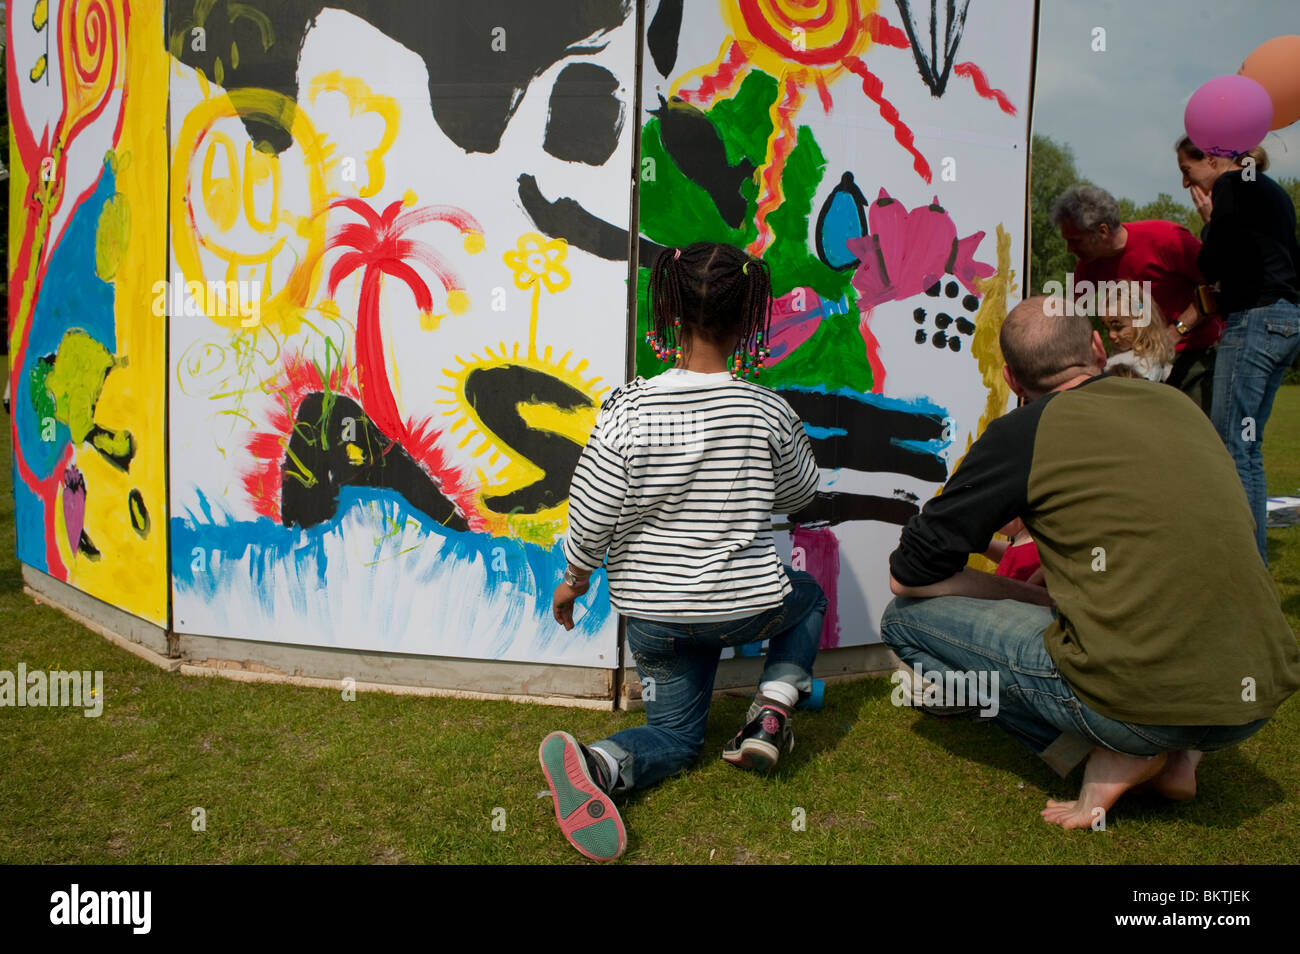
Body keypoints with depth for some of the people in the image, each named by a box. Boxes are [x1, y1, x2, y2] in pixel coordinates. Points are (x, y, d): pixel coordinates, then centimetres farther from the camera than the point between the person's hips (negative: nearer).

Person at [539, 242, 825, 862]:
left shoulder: (628, 411, -16)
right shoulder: (769, 412, -12)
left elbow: (592, 517, -11)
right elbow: (799, 496, 6)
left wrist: (574, 579, 8)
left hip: (652, 612, 1)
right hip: (748, 605, -1)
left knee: (677, 732, 22)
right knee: (808, 597, 34)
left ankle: (596, 764, -10)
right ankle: (771, 710, 14)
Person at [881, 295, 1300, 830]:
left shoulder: (1023, 433, -4)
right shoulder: (1177, 403, 14)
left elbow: (907, 577, 2)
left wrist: (1036, 598, 12)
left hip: (1139, 706, -7)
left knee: (907, 617, 6)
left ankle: (1111, 754, -1)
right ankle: (1177, 757, 14)